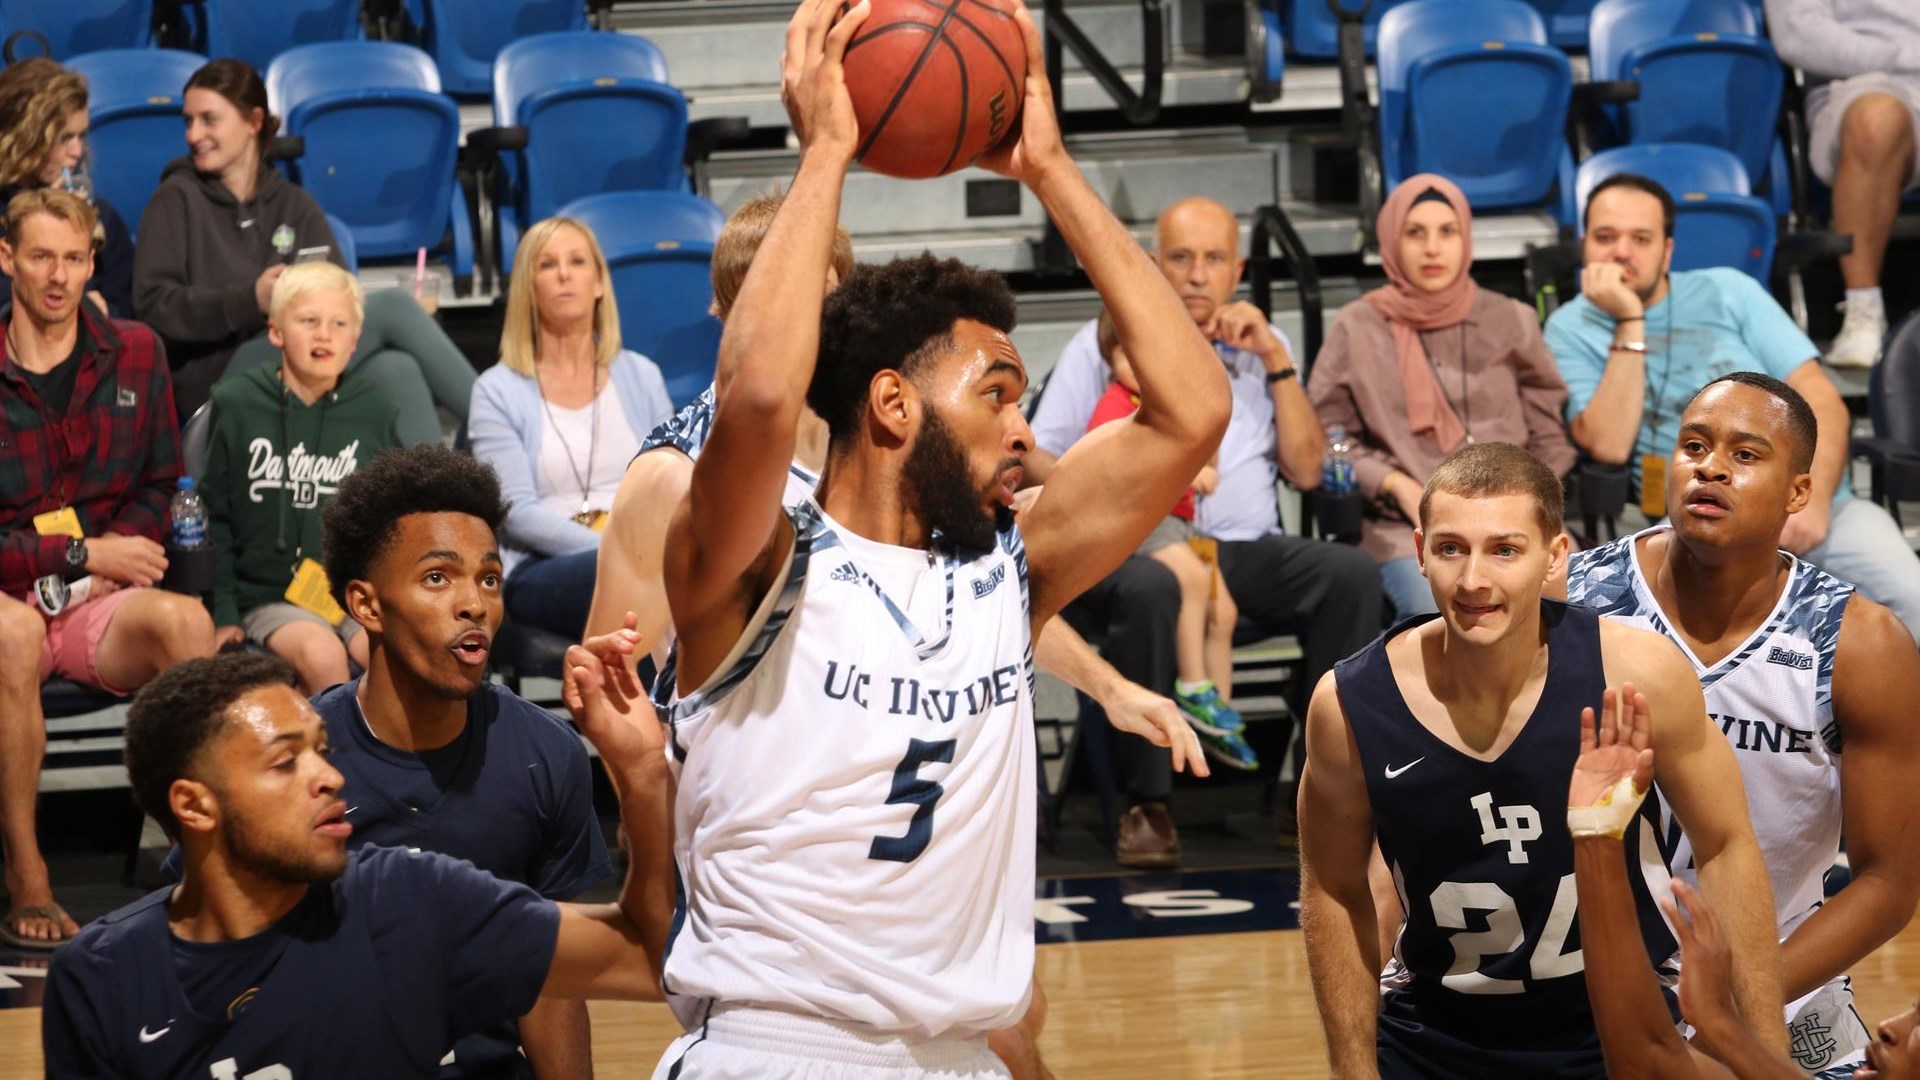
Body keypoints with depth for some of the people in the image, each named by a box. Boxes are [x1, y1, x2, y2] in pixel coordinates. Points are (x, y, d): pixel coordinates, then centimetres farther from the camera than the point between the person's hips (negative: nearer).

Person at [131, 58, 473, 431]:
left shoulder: (295, 205, 21)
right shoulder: (177, 200, 8)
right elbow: (152, 304, -5)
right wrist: (249, 301, -18)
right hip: (212, 380, -4)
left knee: (396, 369, -31)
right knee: (391, 308, -21)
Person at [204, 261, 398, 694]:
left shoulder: (374, 413, 10)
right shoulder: (237, 405, 4)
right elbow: (215, 517, 7)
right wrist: (223, 612, 1)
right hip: (270, 597, -2)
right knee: (320, 654, -33)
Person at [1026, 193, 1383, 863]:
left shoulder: (1259, 350, 22)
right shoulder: (1105, 344, 14)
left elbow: (1306, 471, 11)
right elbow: (1034, 457, 6)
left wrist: (1276, 360, 3)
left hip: (1246, 550, 3)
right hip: (1134, 548, -3)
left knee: (1352, 573, -26)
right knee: (1150, 588, -40)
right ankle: (1147, 804, -29)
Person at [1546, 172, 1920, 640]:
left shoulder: (1726, 290, 12)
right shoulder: (1571, 330, 9)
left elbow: (1821, 402, 6)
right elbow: (1609, 445, -7)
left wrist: (1815, 498, -11)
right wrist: (1629, 324, -8)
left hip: (1809, 501, 2)